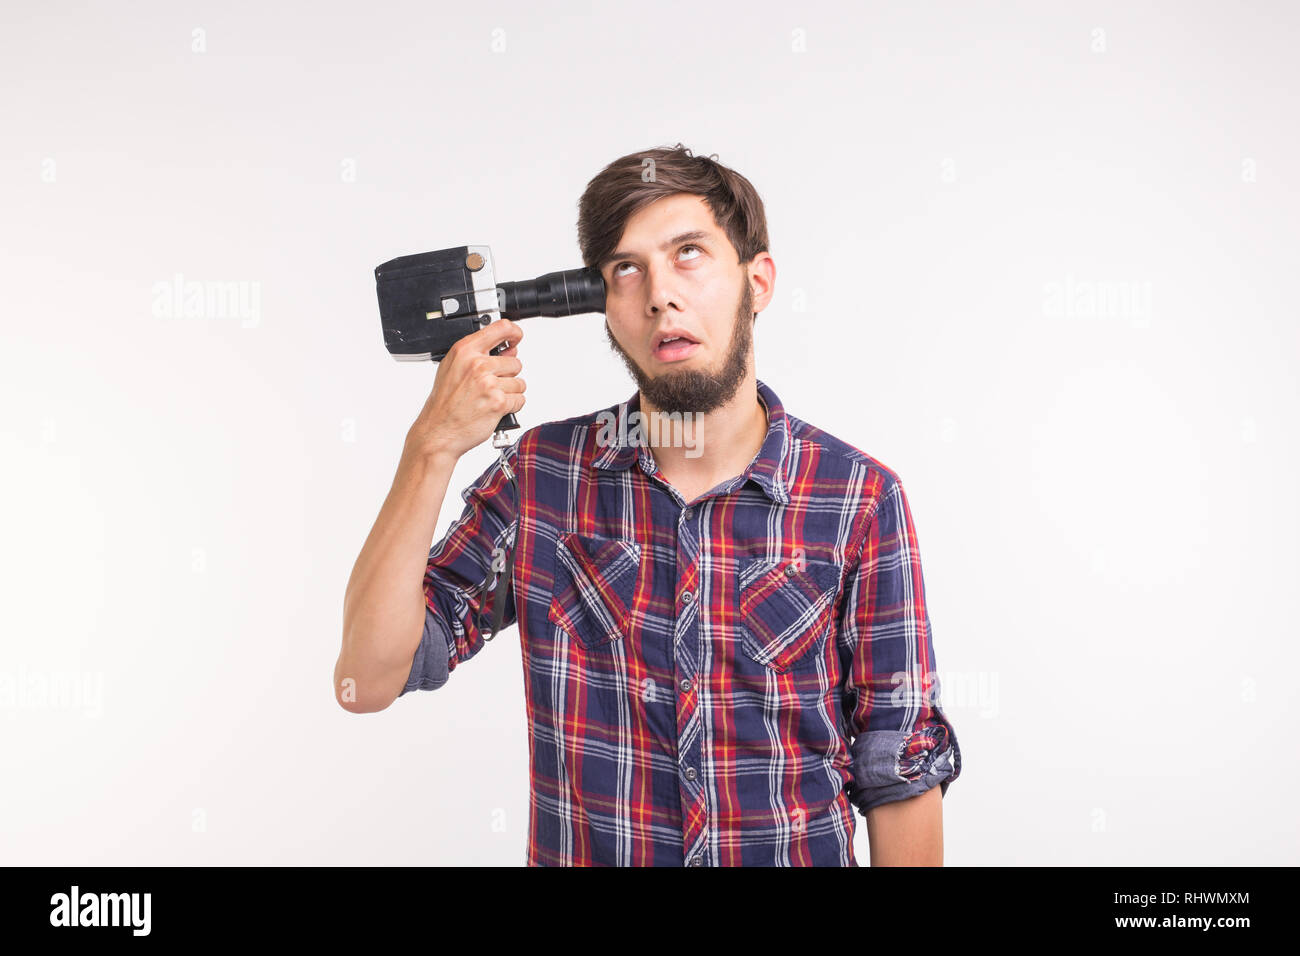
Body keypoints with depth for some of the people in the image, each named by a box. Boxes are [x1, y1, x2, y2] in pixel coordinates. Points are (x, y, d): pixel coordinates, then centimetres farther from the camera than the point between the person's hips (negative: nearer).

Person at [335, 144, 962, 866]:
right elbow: (367, 679, -15)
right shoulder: (543, 474, -9)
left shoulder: (862, 500, -13)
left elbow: (903, 778, -9)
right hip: (579, 851, 1)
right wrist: (433, 446, -22)